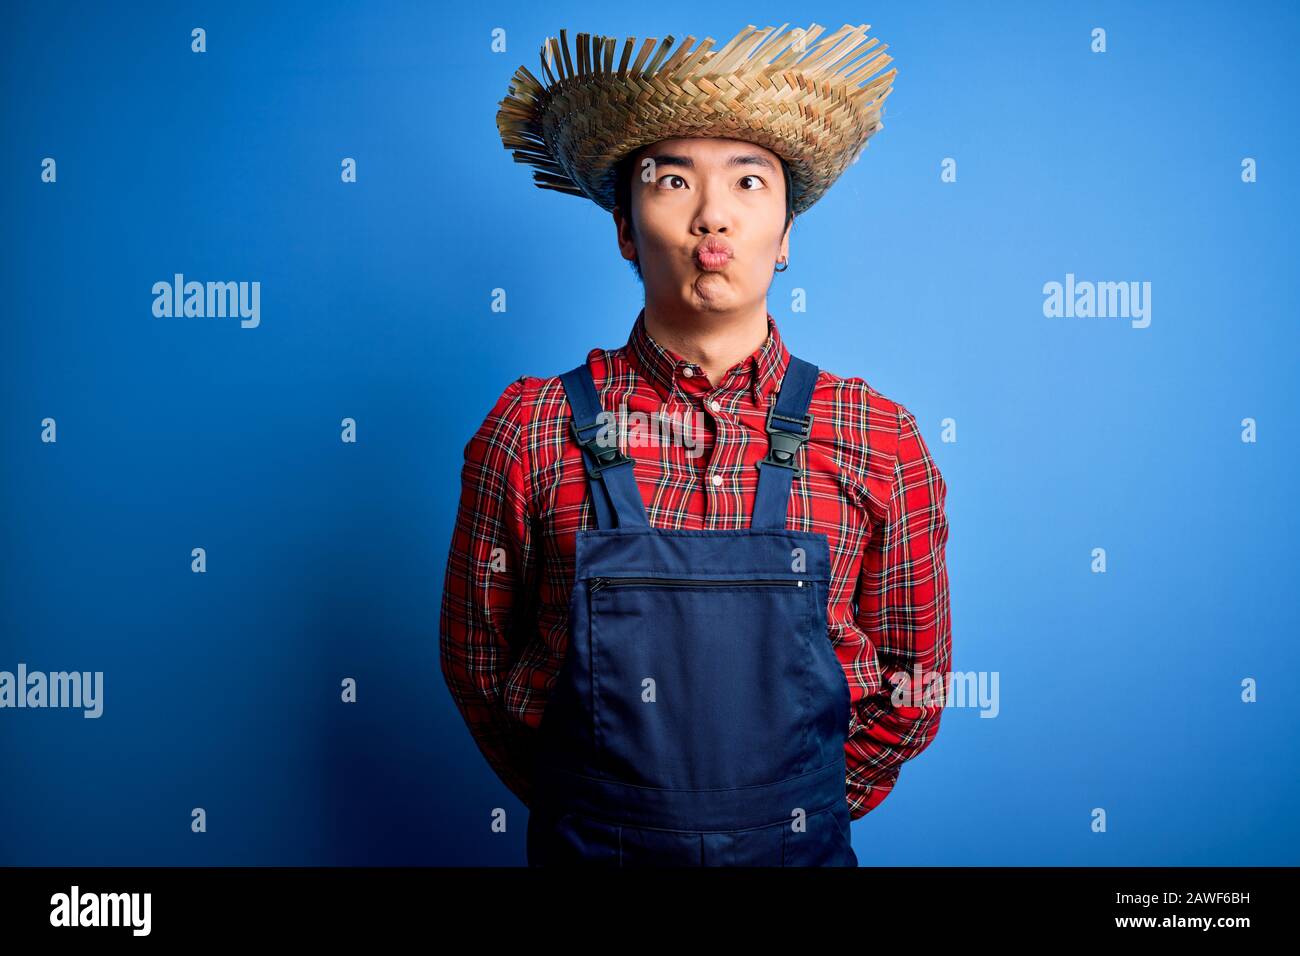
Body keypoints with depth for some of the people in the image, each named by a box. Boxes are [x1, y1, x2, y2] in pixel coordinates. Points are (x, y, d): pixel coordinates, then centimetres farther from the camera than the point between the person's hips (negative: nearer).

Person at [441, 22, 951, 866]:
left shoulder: (881, 443, -7)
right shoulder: (531, 430, -9)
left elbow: (916, 674, 2)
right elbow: (477, 658, -1)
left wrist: (806, 807, 1)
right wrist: (584, 808, 0)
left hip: (797, 847, 1)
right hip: (588, 846, 0)